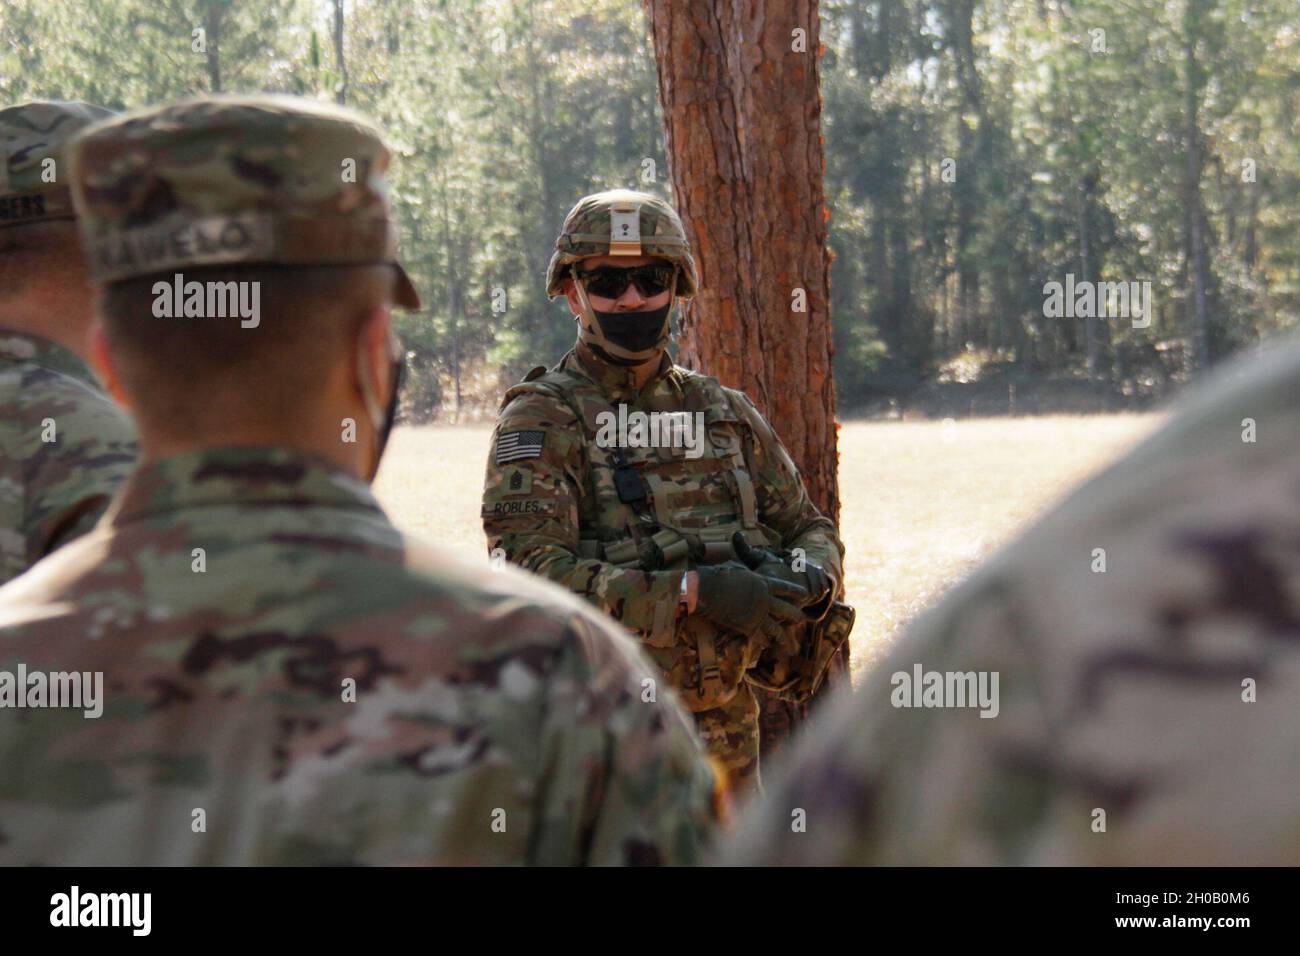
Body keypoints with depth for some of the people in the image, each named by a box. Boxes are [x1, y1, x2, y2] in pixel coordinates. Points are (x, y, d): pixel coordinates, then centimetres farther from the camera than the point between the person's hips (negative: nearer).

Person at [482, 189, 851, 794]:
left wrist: (812, 578, -6)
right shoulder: (539, 420, -5)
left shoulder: (726, 413, 12)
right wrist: (691, 591, -25)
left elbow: (809, 527, 19)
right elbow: (529, 572, -18)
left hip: (726, 730, 6)